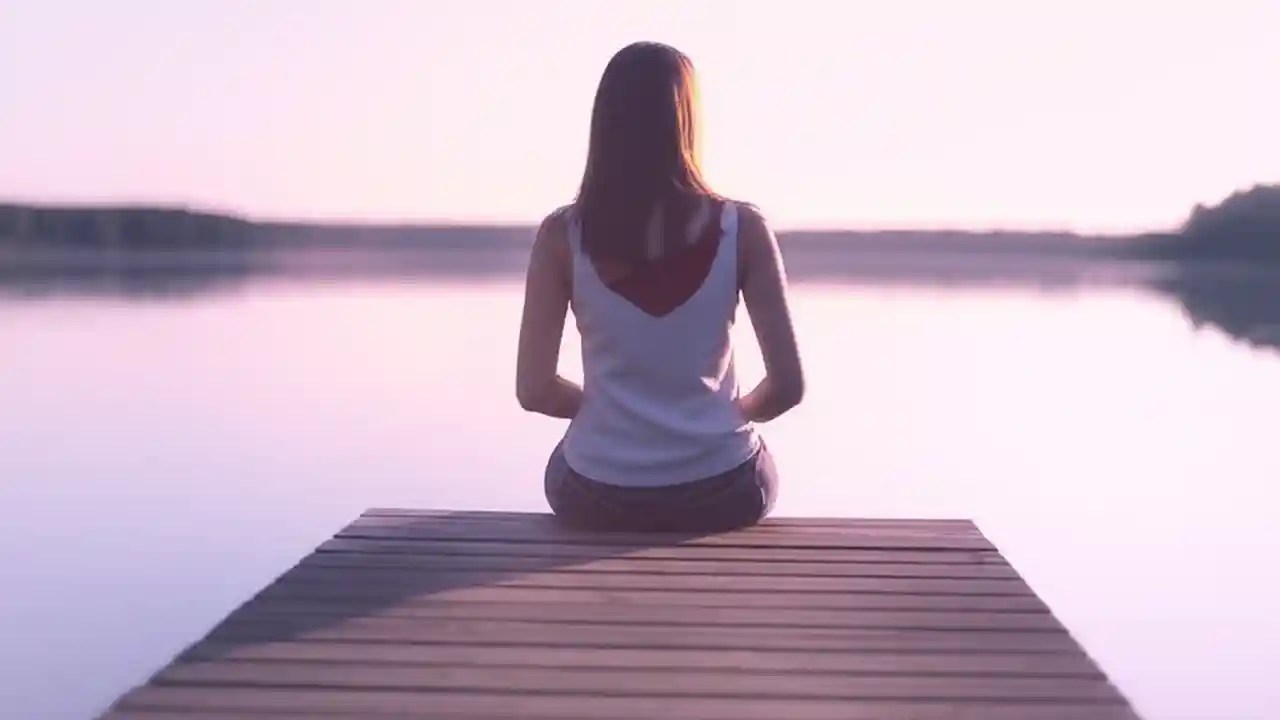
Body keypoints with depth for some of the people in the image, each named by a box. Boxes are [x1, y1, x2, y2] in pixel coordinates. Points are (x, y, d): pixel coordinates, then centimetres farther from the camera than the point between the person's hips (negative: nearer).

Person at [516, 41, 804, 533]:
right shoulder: (742, 229, -11)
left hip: (598, 497, 1)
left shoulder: (563, 235, -10)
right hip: (722, 493, 0)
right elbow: (788, 386, -10)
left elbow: (534, 391, -9)